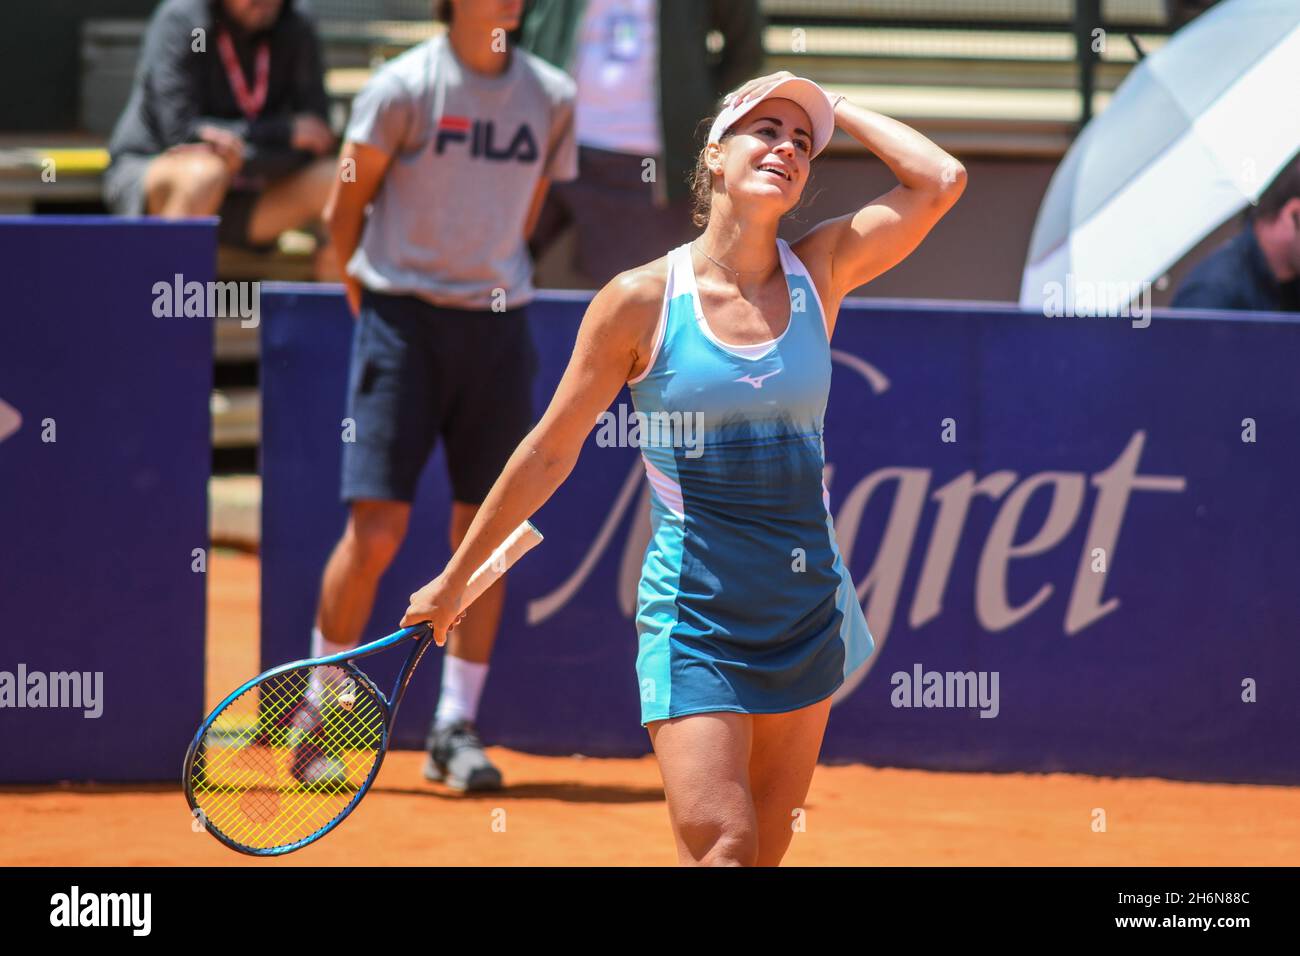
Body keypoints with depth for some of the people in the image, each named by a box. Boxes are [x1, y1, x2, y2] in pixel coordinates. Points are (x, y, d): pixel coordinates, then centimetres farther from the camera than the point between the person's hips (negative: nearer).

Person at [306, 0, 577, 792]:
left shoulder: (553, 96, 5)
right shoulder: (405, 87, -7)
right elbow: (344, 207, 1)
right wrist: (374, 303, 8)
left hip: (497, 330, 4)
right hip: (403, 323, -4)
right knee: (377, 528, -8)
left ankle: (456, 729, 10)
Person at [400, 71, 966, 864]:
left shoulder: (819, 272, 3)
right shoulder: (642, 300, -5)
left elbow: (941, 181, -10)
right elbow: (549, 453, 3)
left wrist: (835, 106, 1)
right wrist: (454, 579, 8)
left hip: (807, 615, 4)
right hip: (693, 616, -4)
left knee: (763, 853, 8)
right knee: (722, 850, -18)